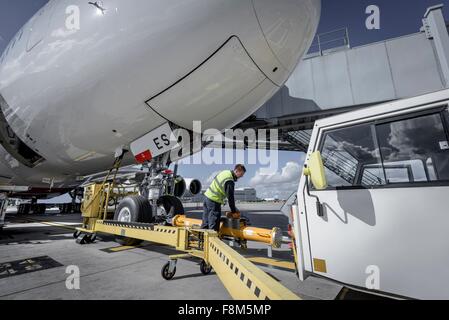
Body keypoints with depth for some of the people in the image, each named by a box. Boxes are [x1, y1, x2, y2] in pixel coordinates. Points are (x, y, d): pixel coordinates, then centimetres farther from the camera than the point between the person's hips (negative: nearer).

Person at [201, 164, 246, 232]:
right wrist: (234, 210, -2)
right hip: (214, 201, -9)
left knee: (205, 222, 18)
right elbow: (230, 197, -16)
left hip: (207, 196, 9)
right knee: (214, 225, -1)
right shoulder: (230, 181, -20)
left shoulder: (226, 172, 7)